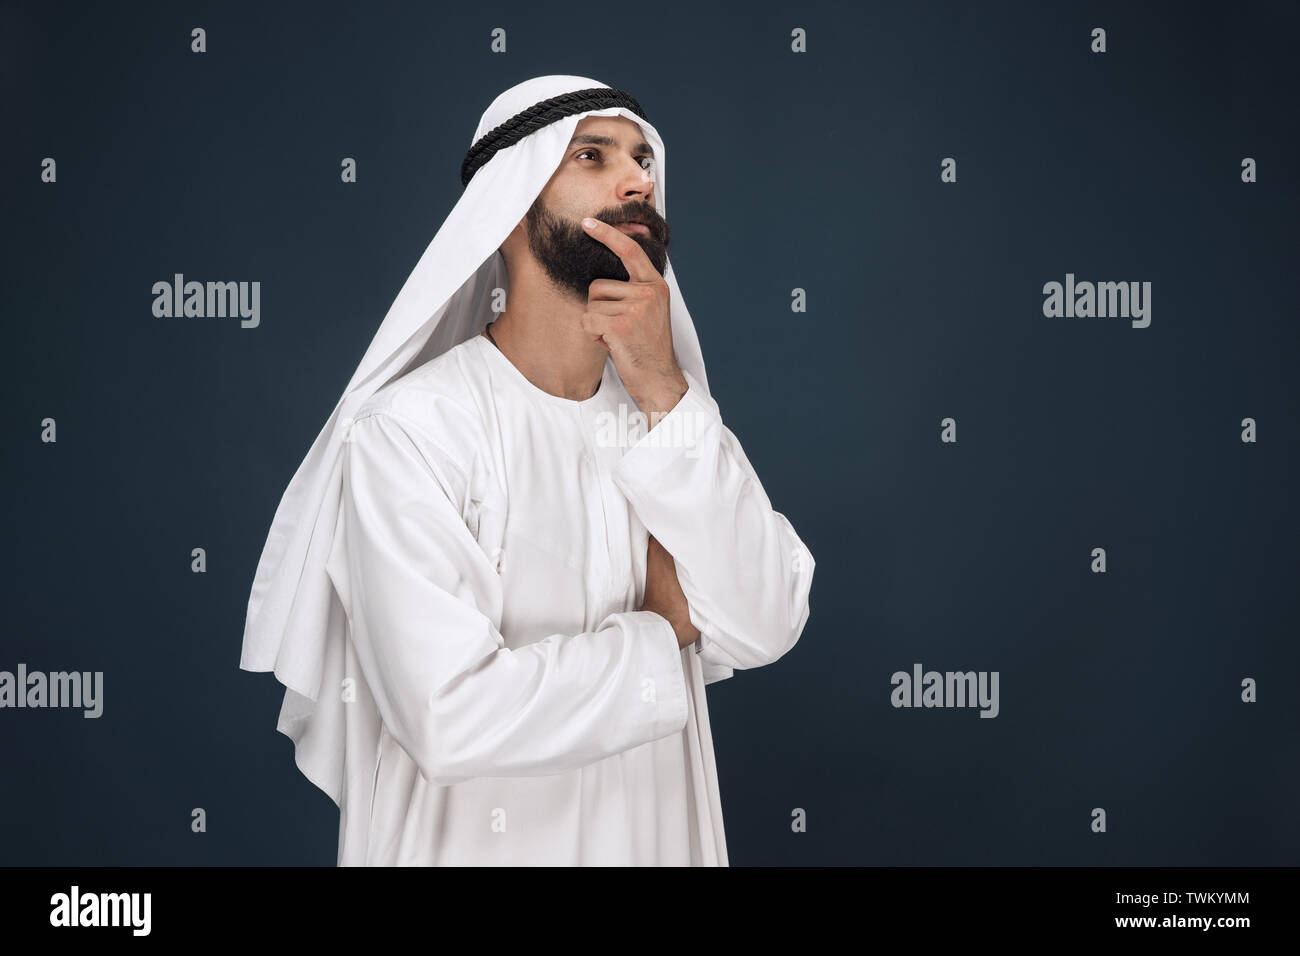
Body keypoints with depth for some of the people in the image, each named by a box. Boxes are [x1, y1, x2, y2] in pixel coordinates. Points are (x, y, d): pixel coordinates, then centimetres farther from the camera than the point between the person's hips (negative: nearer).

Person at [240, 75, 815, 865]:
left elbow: (764, 630, -13)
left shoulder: (669, 408, -1)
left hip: (661, 834, 5)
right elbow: (452, 716, -28)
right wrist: (663, 631, -15)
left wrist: (665, 394, -21)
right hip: (476, 842, -5)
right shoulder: (410, 428, -19)